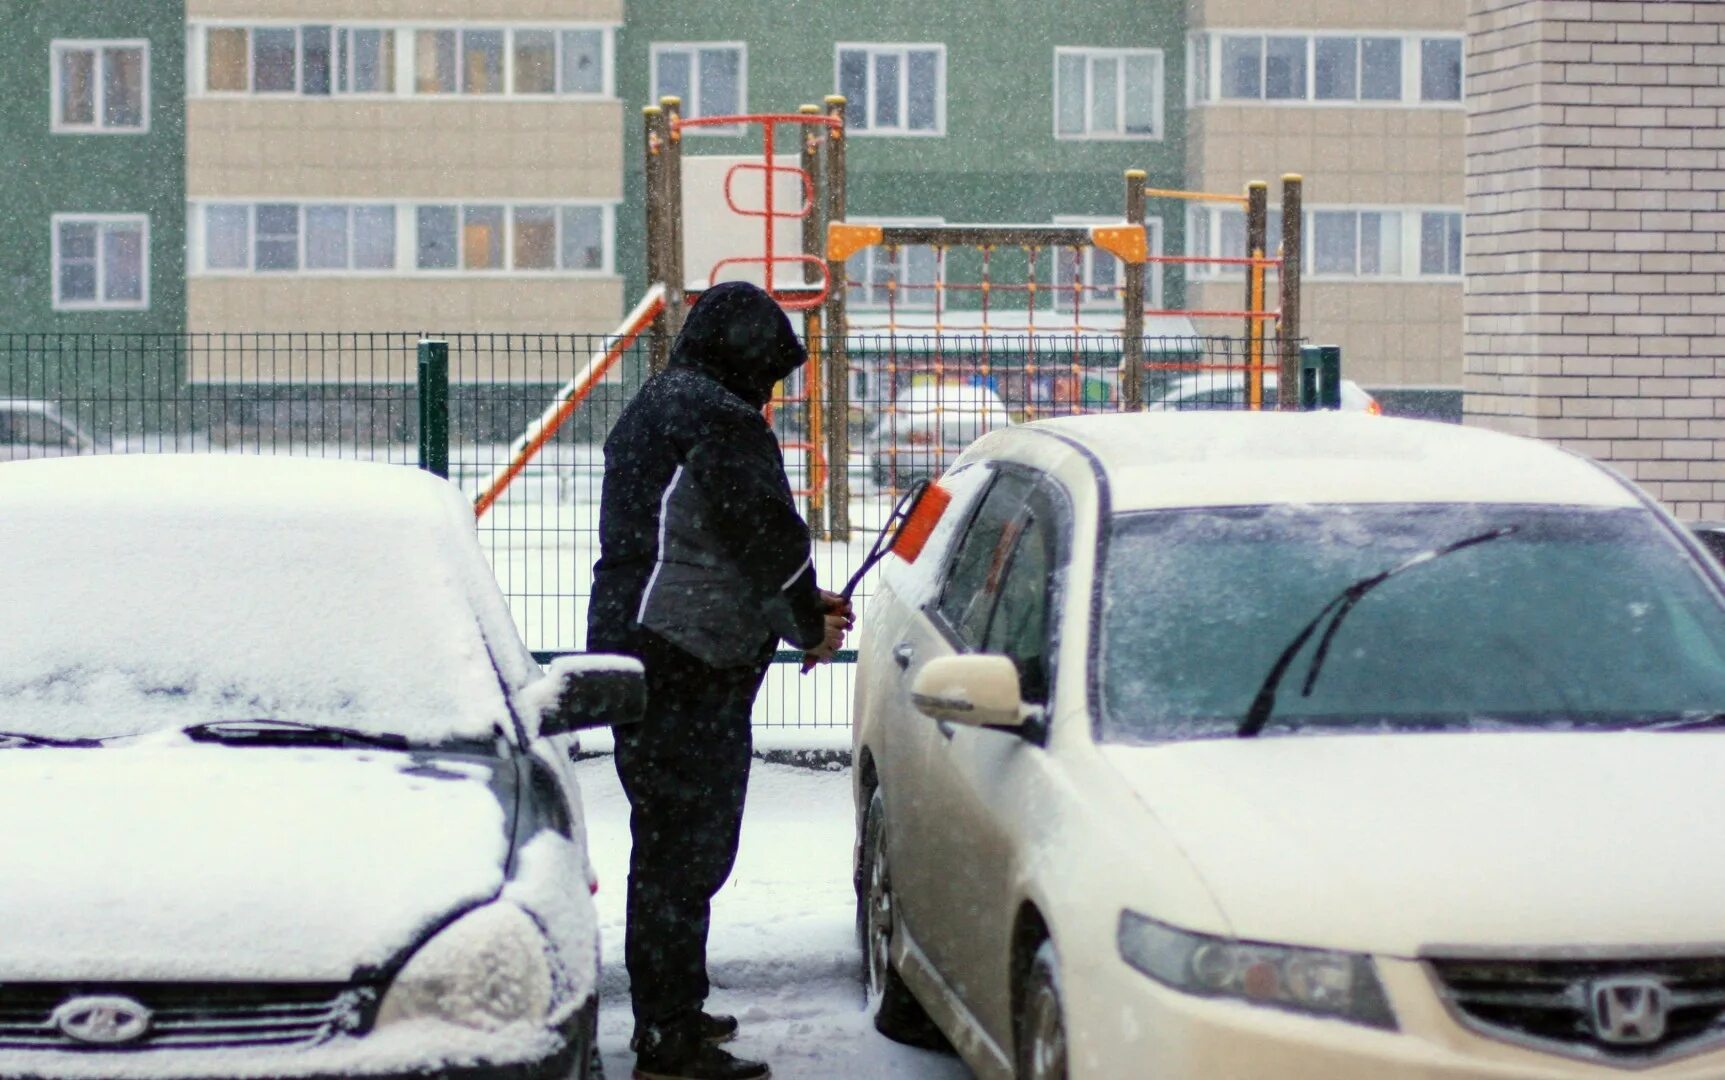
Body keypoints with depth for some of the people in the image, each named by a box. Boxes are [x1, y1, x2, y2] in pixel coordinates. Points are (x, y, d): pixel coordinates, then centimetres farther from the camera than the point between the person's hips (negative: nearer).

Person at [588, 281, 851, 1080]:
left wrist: (801, 601, 22)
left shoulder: (648, 412, 19)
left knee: (669, 843, 19)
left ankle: (665, 1014, 30)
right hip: (689, 665, -11)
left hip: (632, 647, 11)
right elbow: (768, 537, -14)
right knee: (686, 847, -8)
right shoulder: (718, 420, -14)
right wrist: (810, 625, 3)